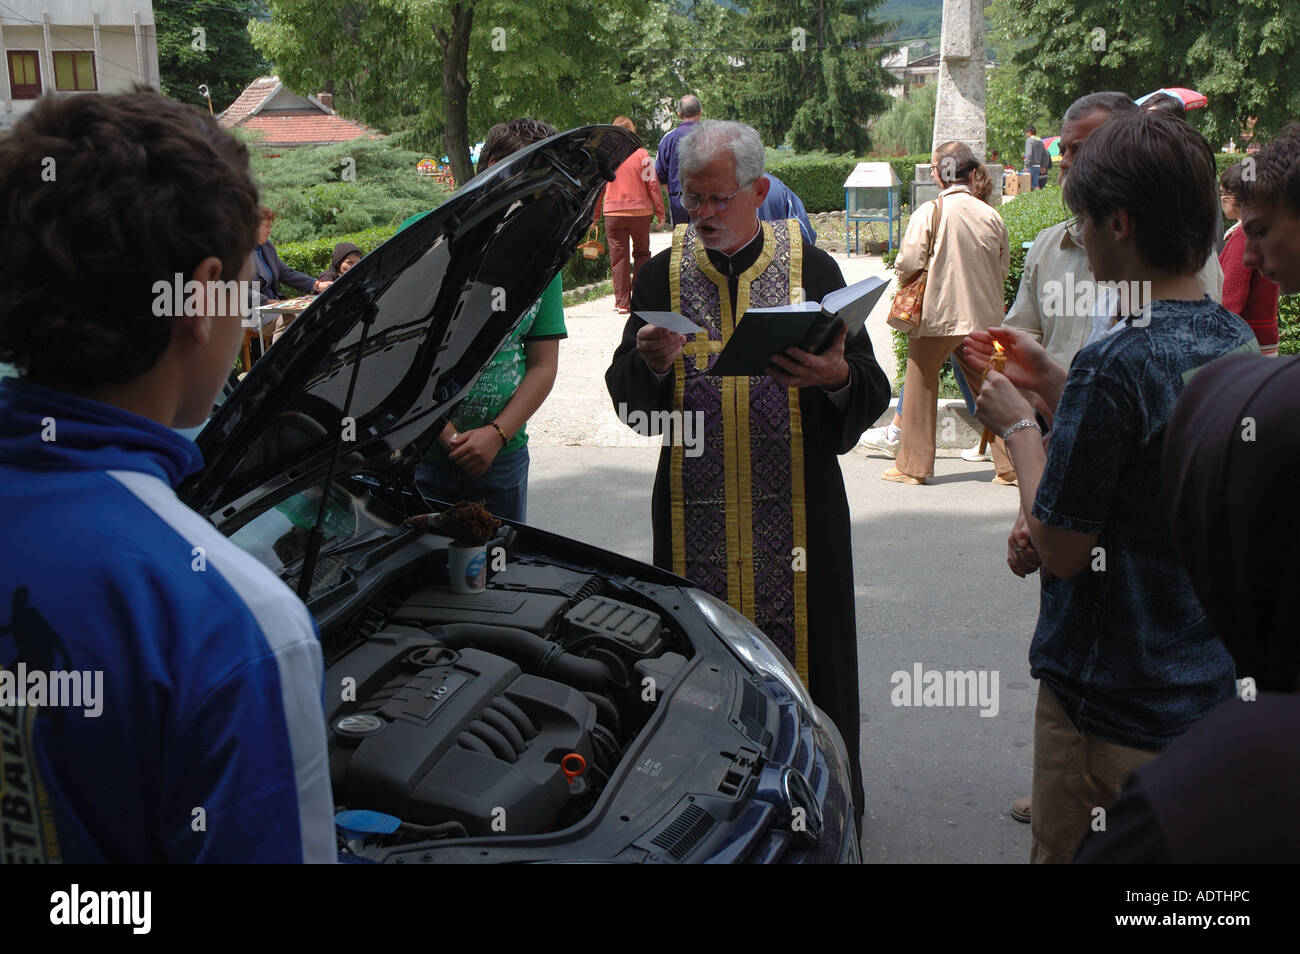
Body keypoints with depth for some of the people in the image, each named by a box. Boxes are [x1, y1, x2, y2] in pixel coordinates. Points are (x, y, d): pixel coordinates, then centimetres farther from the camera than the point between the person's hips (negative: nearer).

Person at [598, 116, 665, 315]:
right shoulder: (641, 154, -4)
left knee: (618, 257, 5)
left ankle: (622, 302, 4)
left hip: (613, 213, 1)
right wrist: (659, 210, 3)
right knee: (641, 254, 13)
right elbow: (652, 184, -4)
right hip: (640, 211, -1)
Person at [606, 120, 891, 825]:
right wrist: (651, 363, -15)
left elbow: (873, 393, 1)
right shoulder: (663, 274, 7)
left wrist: (838, 378, -22)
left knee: (801, 656, 4)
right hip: (695, 515, 1)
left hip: (798, 511, -1)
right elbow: (626, 402, 7)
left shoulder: (812, 268, 3)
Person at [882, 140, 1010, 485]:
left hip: (936, 315, -3)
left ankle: (913, 465, 15)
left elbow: (909, 263, -14)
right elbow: (1003, 268, 8)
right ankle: (1010, 464, 13)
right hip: (983, 316, 4)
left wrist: (903, 276, 9)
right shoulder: (991, 215, 1)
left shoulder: (930, 211, -11)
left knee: (921, 386, 9)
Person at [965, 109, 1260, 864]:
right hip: (1214, 687, 8)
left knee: (1070, 851, 9)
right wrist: (1053, 384, 12)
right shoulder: (1237, 340, 2)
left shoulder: (1116, 363, -24)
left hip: (1113, 708, -8)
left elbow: (1062, 548, -19)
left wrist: (1018, 427, -6)